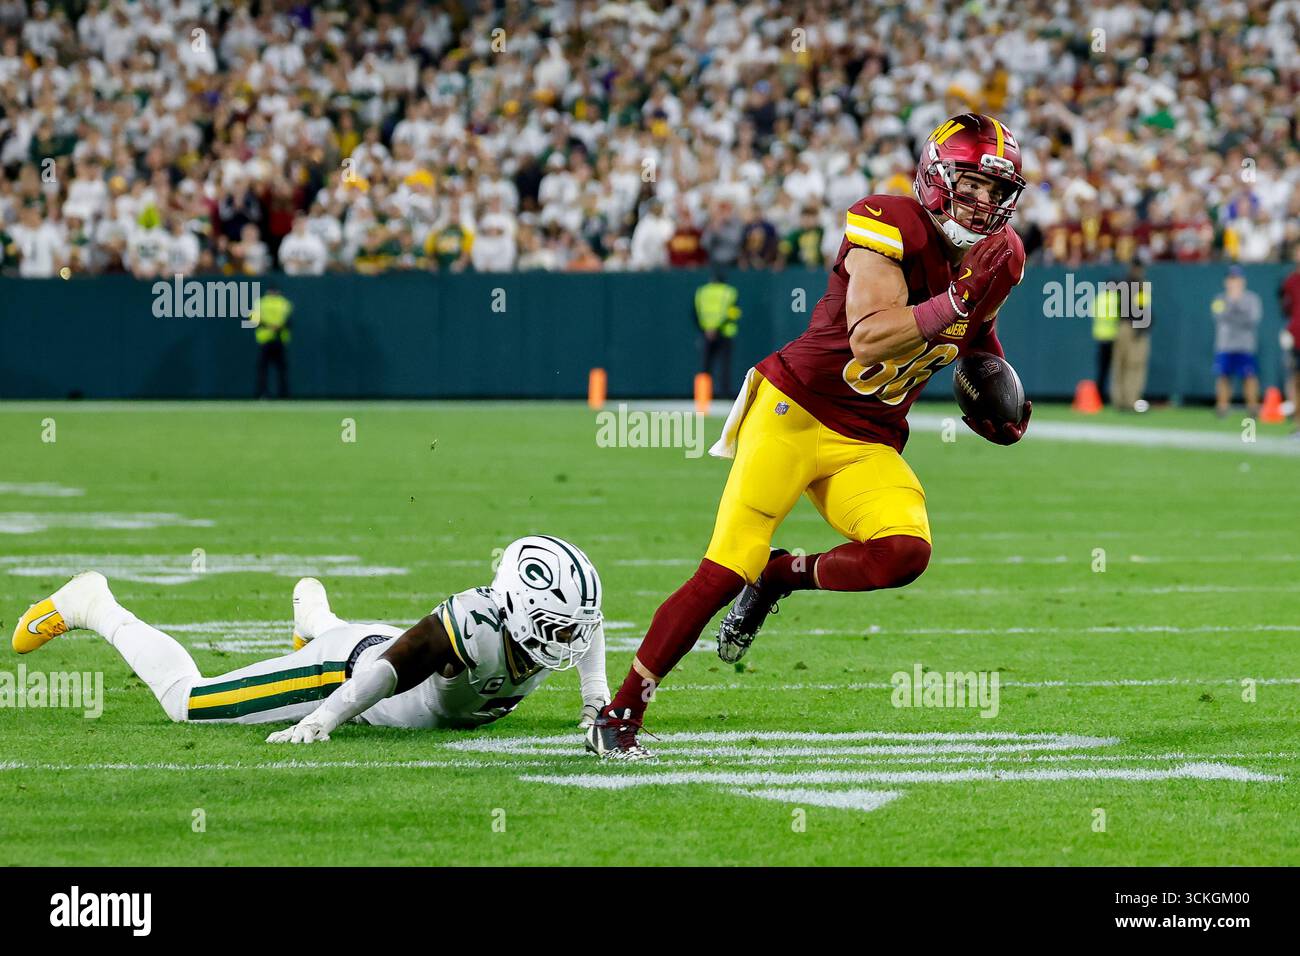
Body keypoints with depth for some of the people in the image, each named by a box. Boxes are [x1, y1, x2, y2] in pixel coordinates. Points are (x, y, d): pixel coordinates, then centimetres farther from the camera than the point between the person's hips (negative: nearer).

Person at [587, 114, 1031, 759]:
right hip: (796, 409, -5)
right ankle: (618, 715, 1)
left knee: (905, 552, -24)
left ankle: (782, 575, 6)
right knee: (725, 572, -12)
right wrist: (957, 300, -32)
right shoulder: (890, 227, -18)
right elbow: (869, 340, -29)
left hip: (868, 445, 6)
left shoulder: (998, 258, 3)